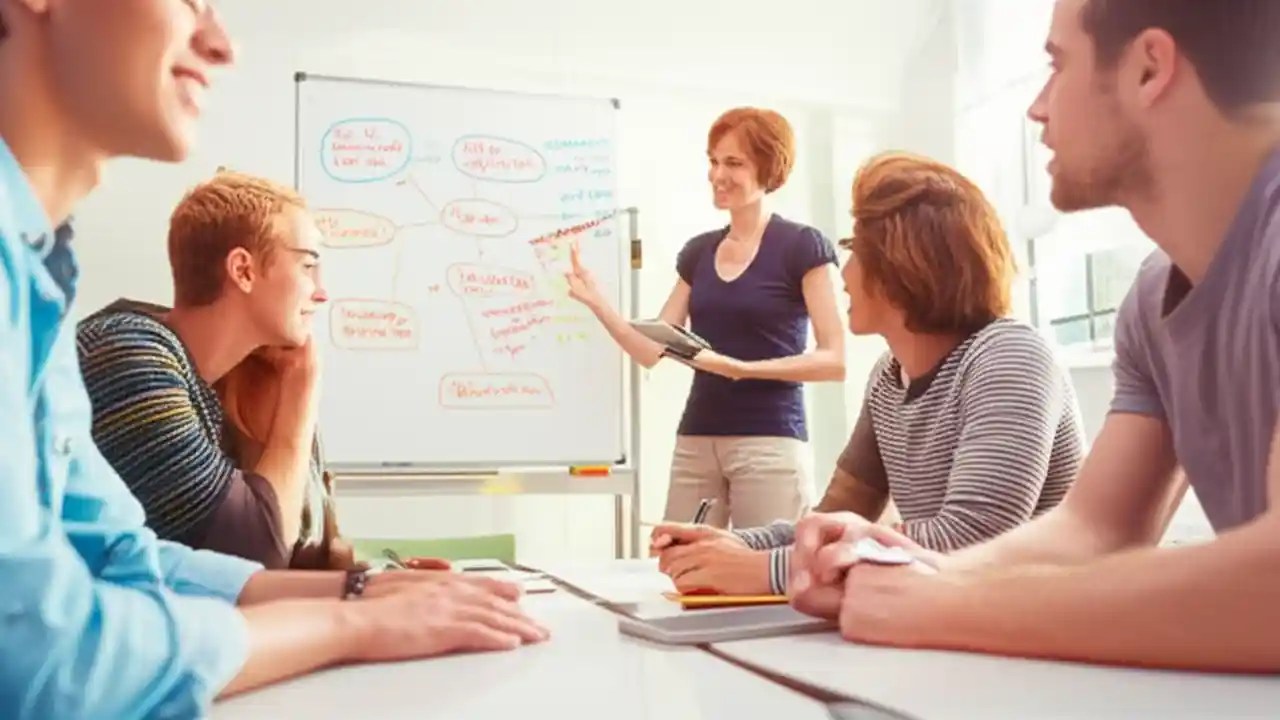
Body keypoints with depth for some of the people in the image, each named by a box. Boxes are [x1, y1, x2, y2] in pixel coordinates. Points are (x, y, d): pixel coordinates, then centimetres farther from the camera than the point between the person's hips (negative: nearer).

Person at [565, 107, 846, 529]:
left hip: (769, 442, -5)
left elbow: (834, 360, -9)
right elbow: (651, 351, 10)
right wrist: (595, 302, -3)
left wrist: (740, 367, -18)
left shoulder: (802, 247, -3)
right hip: (695, 441, 5)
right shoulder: (698, 252, 13)